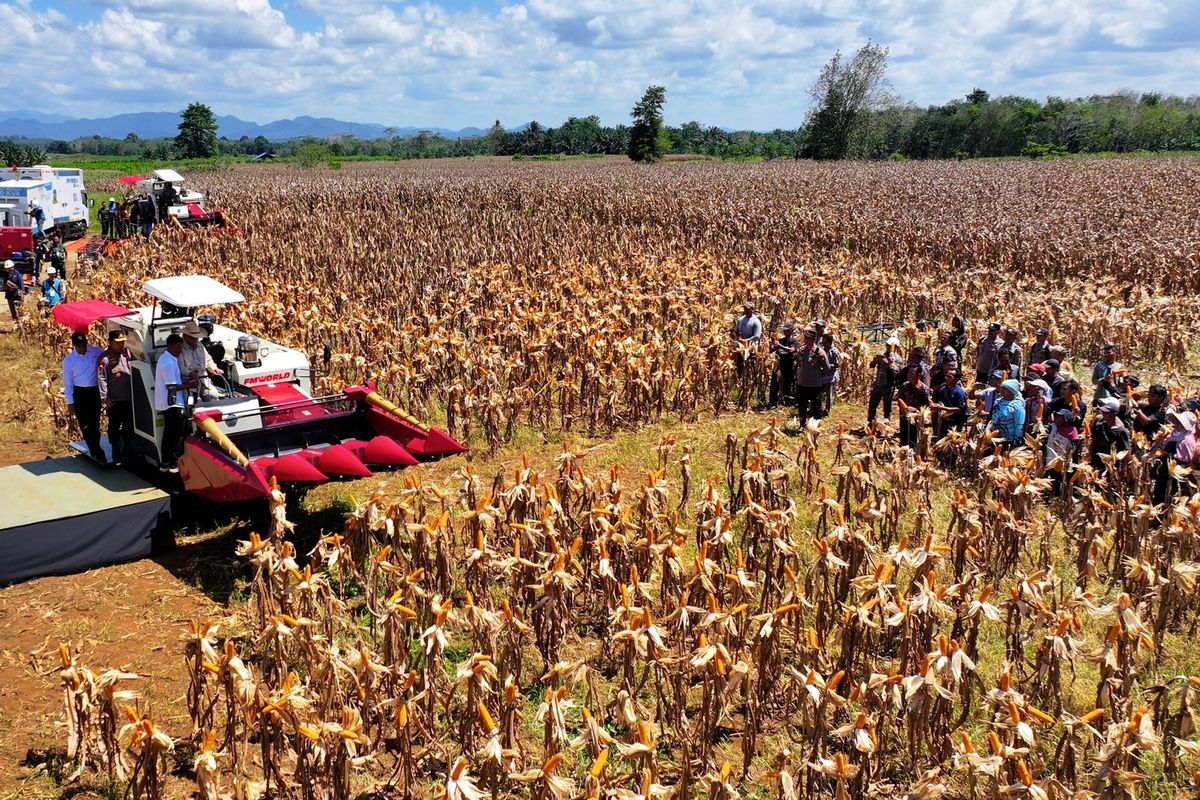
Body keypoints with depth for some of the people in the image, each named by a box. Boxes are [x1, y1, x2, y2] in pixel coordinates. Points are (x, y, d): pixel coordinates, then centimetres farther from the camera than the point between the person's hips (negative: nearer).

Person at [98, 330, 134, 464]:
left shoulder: (127, 352, 5)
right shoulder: (105, 358, -14)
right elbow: (101, 379, -15)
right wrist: (105, 399, -17)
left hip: (129, 398, 6)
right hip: (114, 401, -6)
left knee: (129, 426, 16)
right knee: (114, 427, 7)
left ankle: (128, 451, 30)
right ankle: (117, 454, 15)